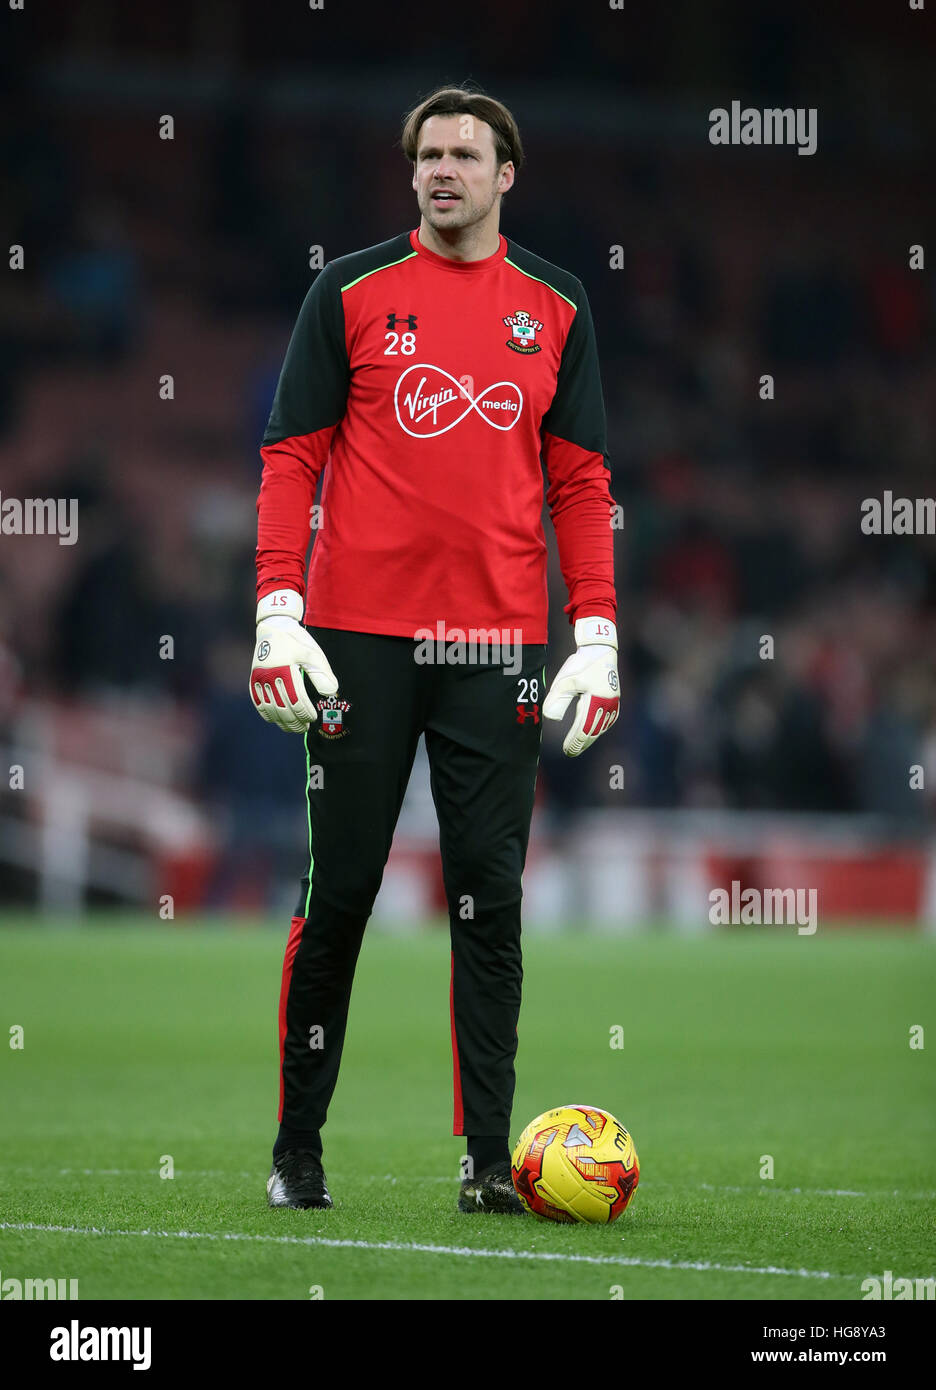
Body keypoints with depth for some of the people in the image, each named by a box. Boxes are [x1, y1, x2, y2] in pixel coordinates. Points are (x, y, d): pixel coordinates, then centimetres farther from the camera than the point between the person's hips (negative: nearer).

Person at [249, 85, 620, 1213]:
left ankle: (487, 1154, 1)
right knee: (339, 892, 2)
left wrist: (597, 633, 1)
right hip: (360, 639, -1)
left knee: (490, 900, -1)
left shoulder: (555, 307, 10)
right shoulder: (351, 293, 4)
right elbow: (292, 457, 2)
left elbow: (580, 479, 10)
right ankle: (297, 1145, 11)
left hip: (497, 644, 2)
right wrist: (277, 612, -8)